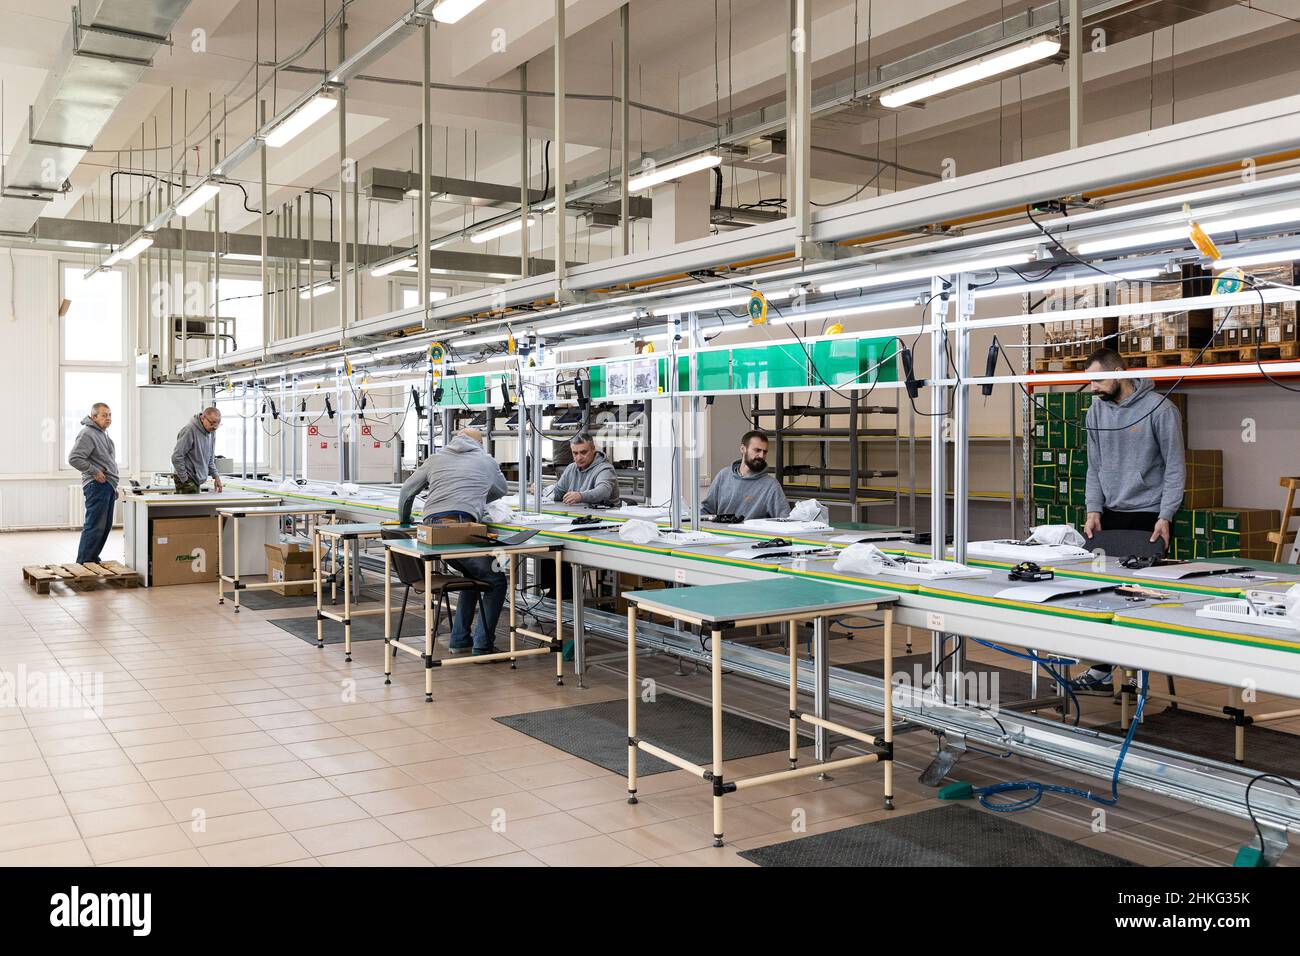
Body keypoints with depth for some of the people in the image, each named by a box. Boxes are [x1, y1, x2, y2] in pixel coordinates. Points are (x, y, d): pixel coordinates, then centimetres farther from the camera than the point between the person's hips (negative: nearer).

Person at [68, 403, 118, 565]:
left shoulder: (103, 433, 21)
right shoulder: (88, 434, -11)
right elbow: (74, 458, -20)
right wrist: (94, 471, -18)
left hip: (108, 486, 10)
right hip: (97, 485, -10)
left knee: (105, 526, 12)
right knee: (95, 526, -11)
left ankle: (92, 558, 20)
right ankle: (83, 563, -7)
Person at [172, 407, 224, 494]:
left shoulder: (212, 432, 6)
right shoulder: (190, 429, -19)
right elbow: (176, 457, -20)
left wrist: (215, 476, 7)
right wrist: (185, 479, -17)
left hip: (196, 479, 8)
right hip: (186, 479, -8)